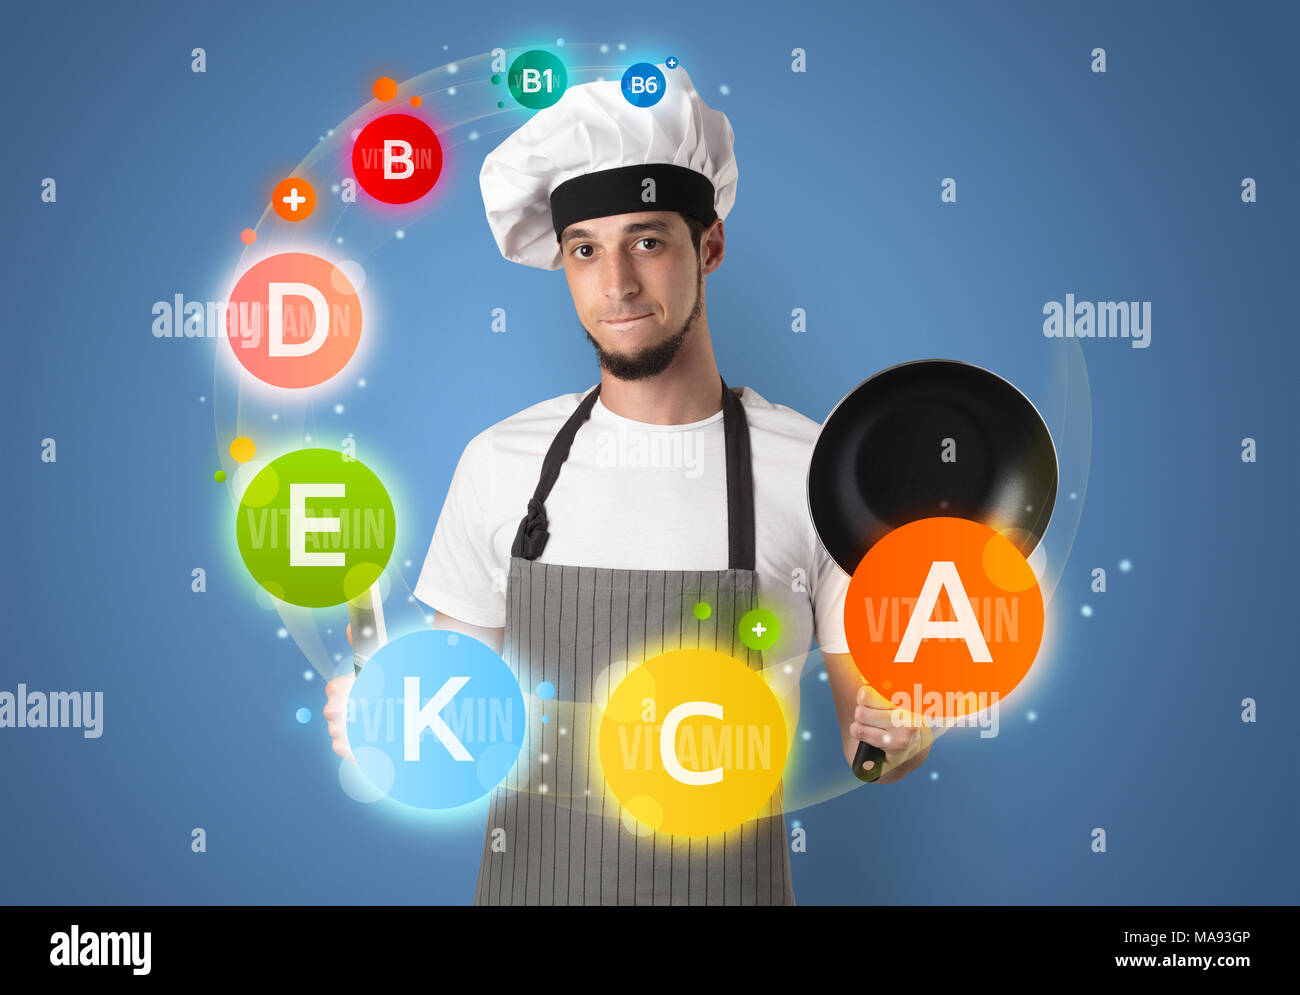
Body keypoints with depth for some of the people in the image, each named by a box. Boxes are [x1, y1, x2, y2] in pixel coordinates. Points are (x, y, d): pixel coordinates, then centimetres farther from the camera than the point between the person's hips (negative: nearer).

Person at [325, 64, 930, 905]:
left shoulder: (816, 470, -9)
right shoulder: (500, 462, -2)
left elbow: (870, 730, -3)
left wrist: (893, 737, -23)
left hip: (725, 875, -2)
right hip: (530, 876, 2)